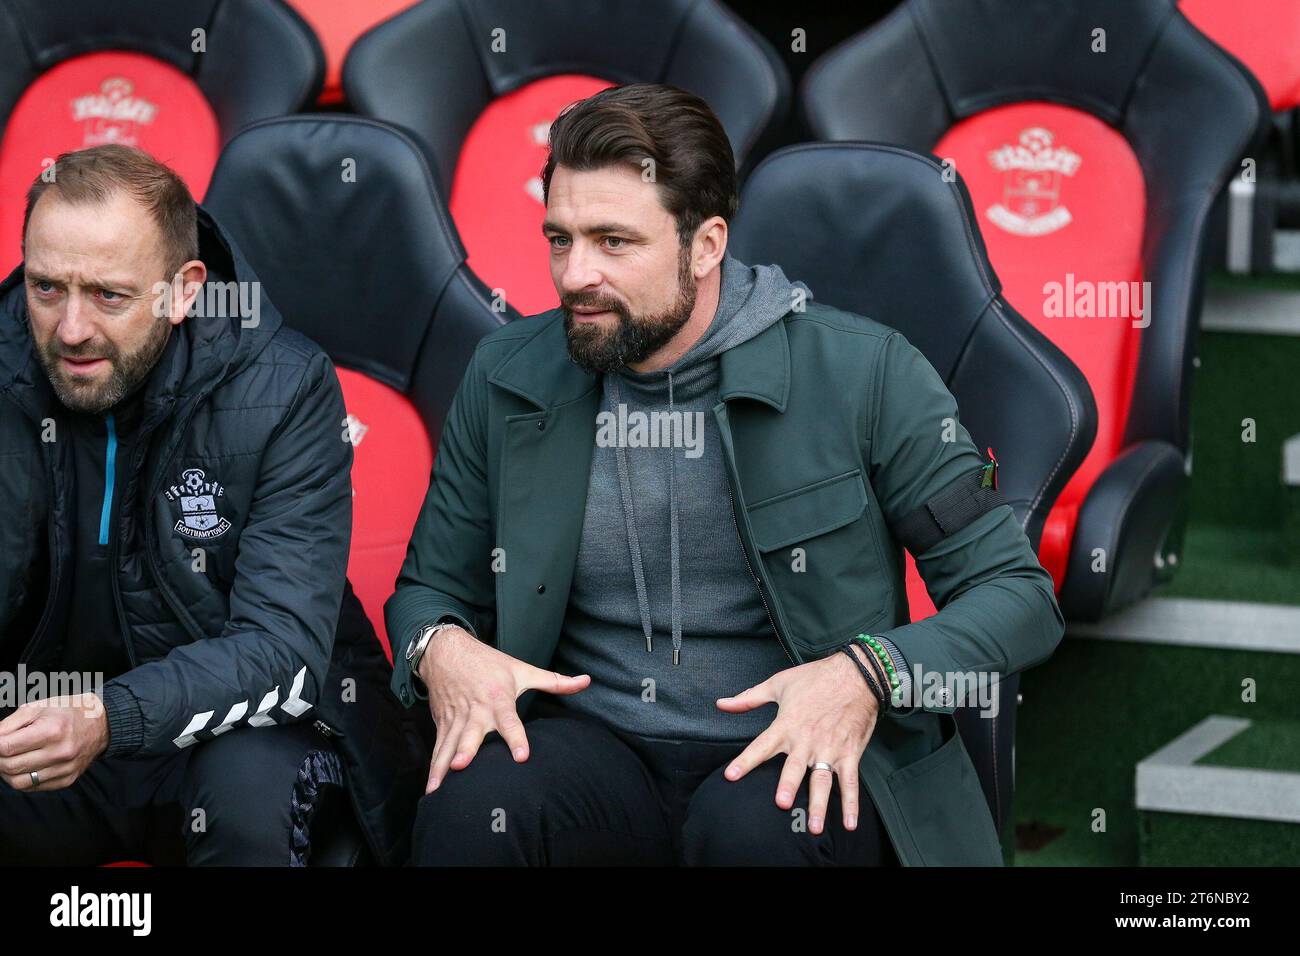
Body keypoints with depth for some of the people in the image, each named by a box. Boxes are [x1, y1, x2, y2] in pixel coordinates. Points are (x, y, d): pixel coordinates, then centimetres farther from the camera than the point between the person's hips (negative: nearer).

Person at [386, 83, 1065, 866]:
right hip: (596, 750, 2)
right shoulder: (508, 380, 6)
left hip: (801, 763, -2)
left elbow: (1020, 595, -3)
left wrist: (869, 672, -21)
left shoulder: (863, 371, -4)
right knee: (473, 800, -31)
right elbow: (430, 587, 17)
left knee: (759, 825, -37)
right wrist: (440, 647, -8)